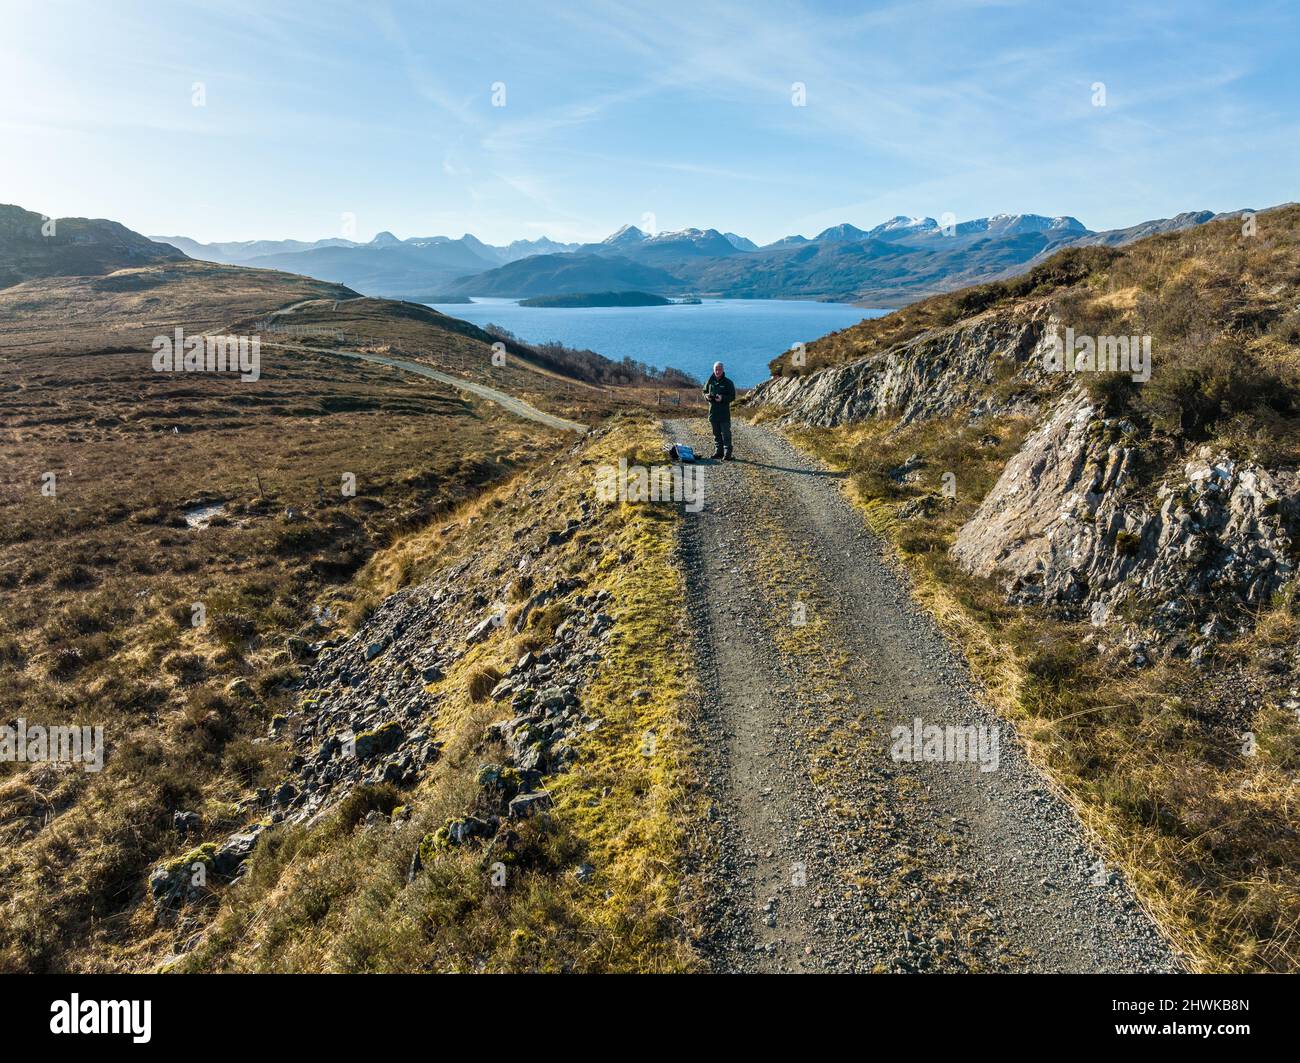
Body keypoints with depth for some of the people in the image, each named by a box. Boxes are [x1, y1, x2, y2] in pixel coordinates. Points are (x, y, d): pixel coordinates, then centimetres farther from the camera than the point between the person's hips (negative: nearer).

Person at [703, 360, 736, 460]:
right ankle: (719, 451, 21)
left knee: (726, 434, -4)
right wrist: (707, 396, -4)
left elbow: (732, 396, -5)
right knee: (716, 433, 12)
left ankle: (727, 453, -1)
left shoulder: (728, 382, -4)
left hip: (724, 413, -5)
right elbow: (705, 391, 19)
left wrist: (723, 398, -22)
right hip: (713, 411, 5)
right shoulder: (710, 381, 7)